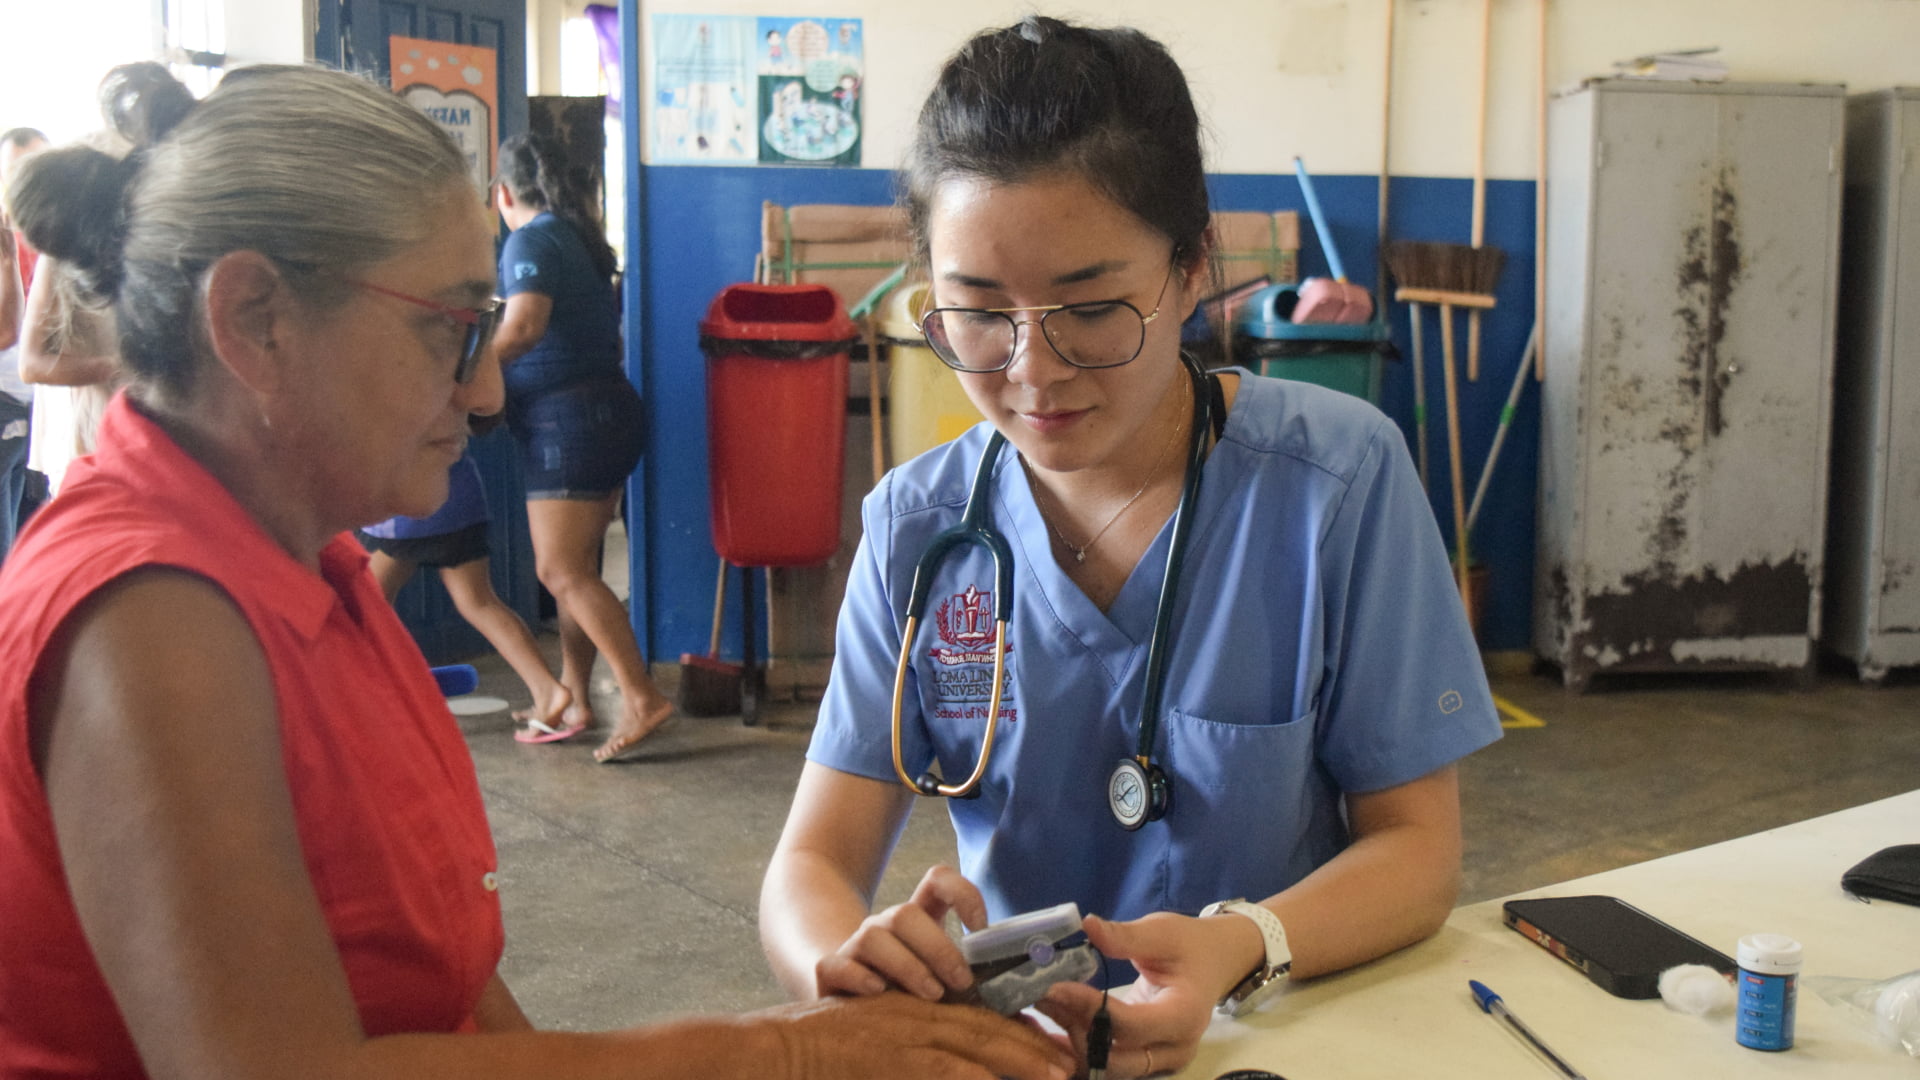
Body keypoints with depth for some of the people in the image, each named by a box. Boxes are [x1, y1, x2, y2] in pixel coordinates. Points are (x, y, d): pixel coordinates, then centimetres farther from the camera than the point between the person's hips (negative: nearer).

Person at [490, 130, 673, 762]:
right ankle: (572, 695, 21)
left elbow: (523, 327, -27)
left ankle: (641, 698, -17)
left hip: (568, 418, -9)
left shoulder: (531, 241, -10)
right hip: (607, 407, 10)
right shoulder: (579, 237, 18)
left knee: (562, 572, -10)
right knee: (574, 568, 14)